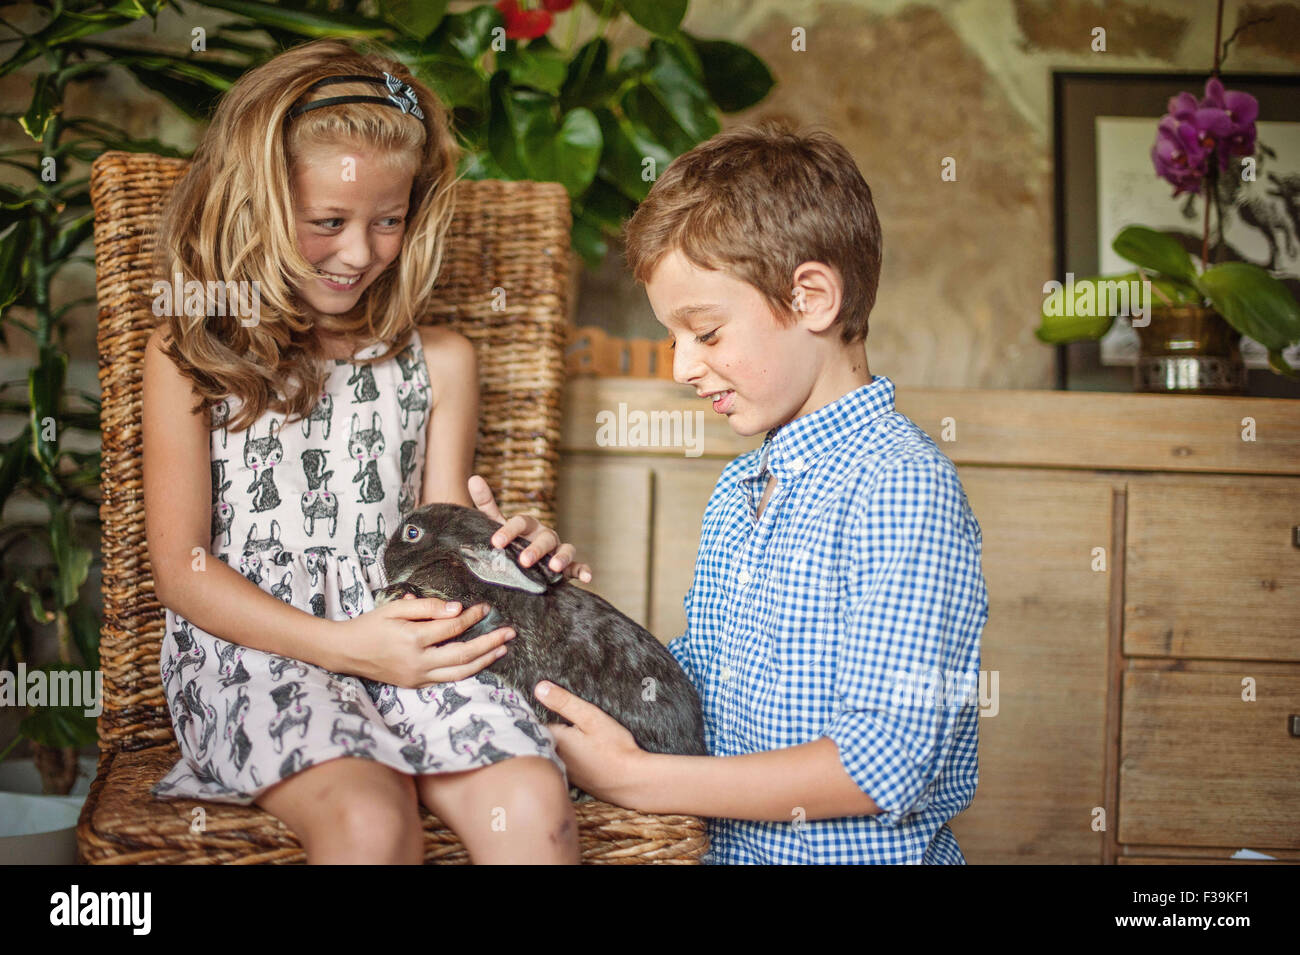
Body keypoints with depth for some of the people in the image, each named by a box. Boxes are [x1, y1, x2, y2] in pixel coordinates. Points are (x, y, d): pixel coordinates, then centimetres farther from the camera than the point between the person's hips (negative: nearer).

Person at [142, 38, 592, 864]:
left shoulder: (438, 361, 14)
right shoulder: (188, 354, 6)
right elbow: (182, 569, 1)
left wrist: (505, 551, -14)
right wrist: (339, 645, -14)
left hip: (402, 633, 2)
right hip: (251, 640, -2)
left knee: (533, 808, -28)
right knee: (370, 819, -33)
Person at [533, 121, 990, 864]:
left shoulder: (904, 486, -14)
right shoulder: (739, 490, 13)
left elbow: (890, 762, -19)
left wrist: (638, 779, -16)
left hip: (861, 854, -7)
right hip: (727, 843, 7)